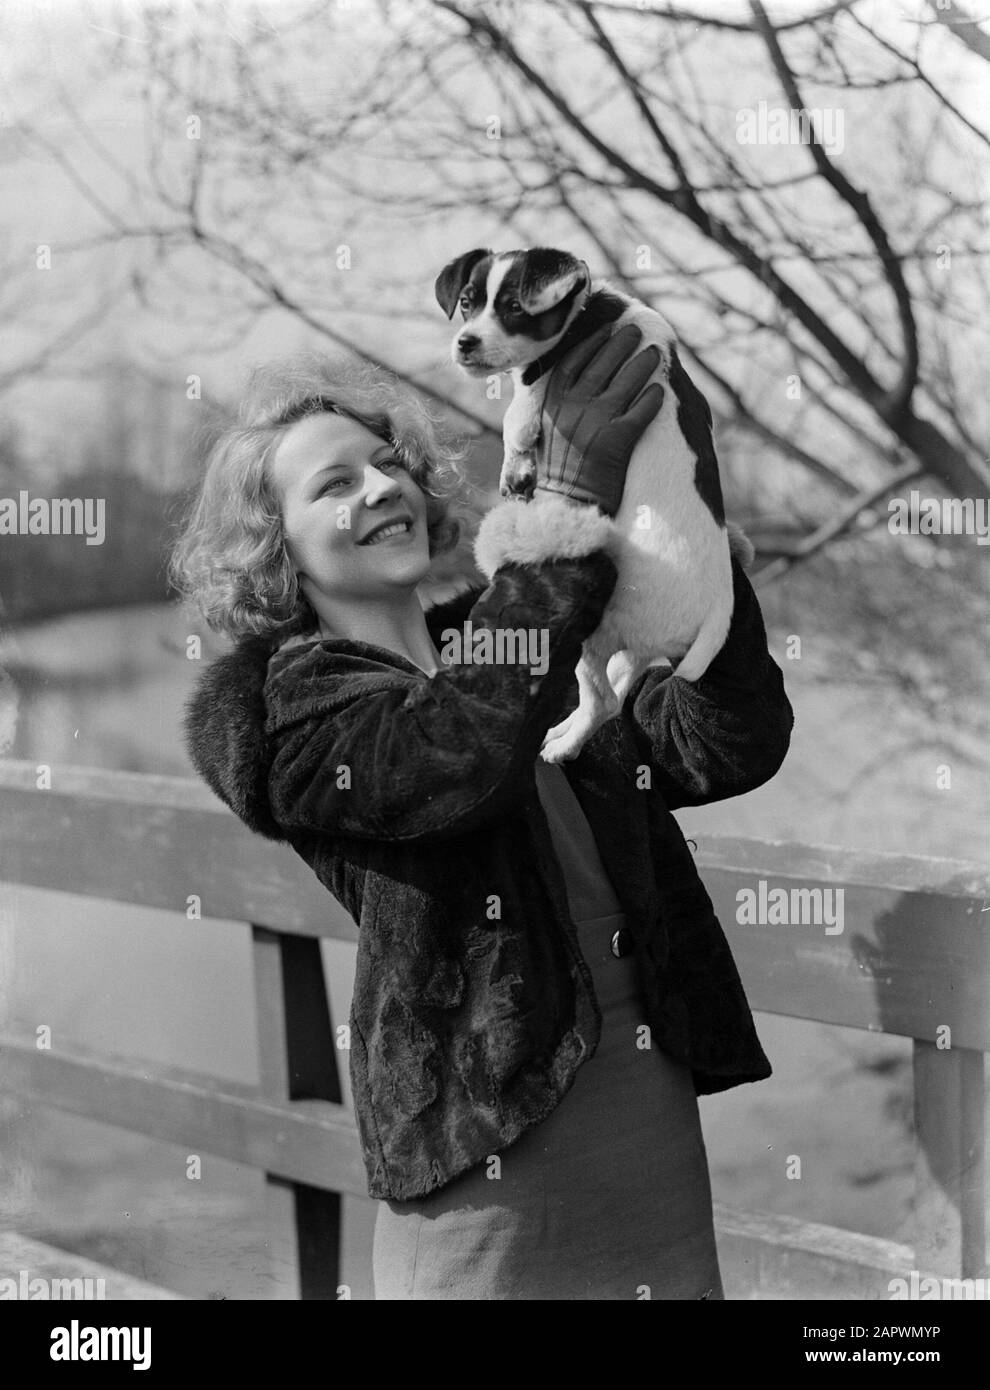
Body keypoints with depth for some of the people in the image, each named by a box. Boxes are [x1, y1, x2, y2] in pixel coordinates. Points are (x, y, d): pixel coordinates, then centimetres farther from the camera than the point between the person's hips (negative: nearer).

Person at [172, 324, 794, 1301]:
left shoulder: (546, 651, 13)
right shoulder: (290, 706, -3)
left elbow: (732, 748, -2)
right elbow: (458, 755, -24)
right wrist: (572, 505, -24)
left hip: (661, 1102, 5)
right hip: (487, 1141, -5)